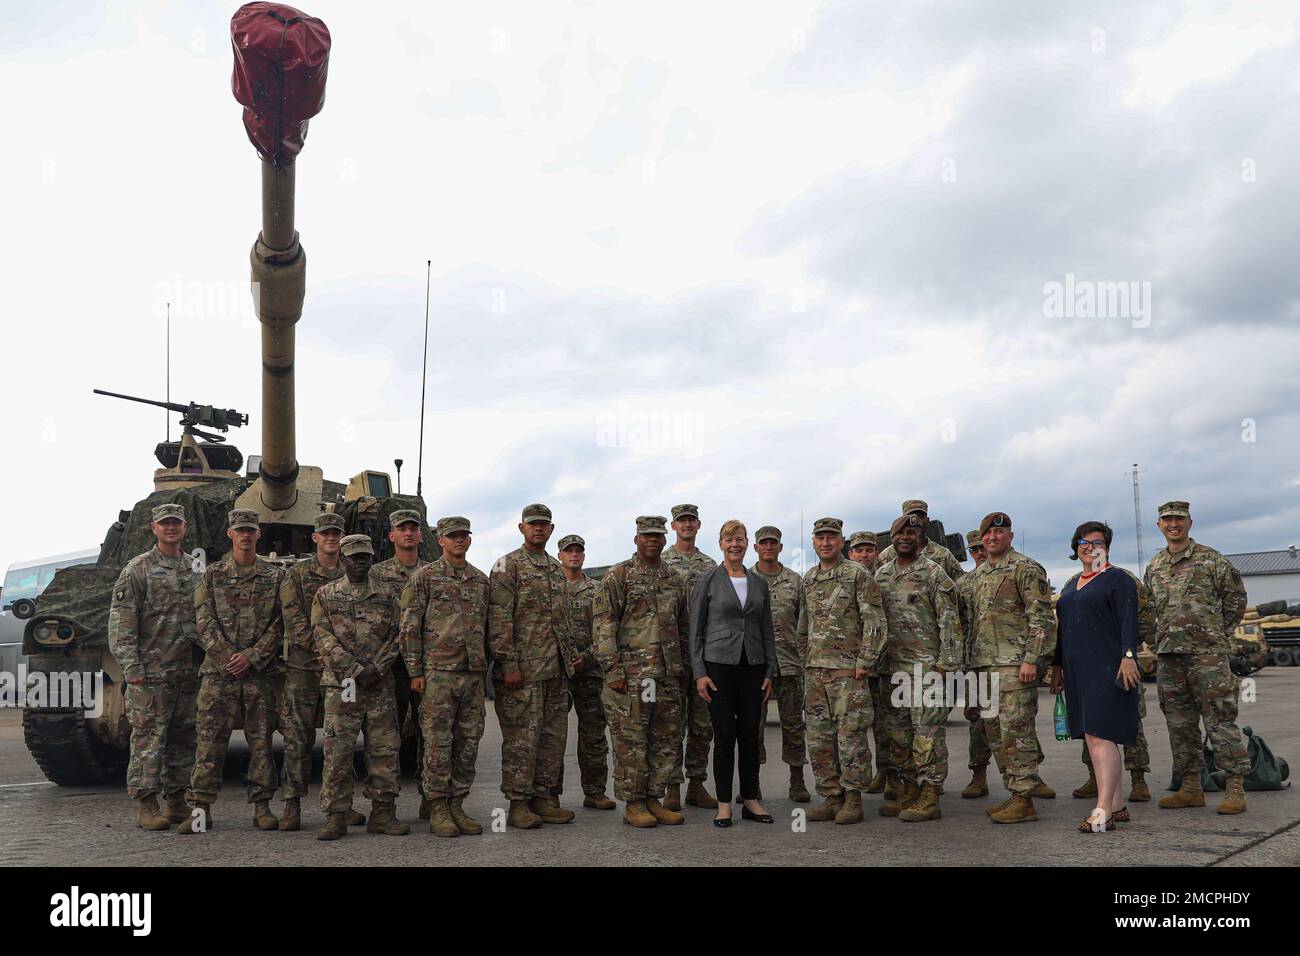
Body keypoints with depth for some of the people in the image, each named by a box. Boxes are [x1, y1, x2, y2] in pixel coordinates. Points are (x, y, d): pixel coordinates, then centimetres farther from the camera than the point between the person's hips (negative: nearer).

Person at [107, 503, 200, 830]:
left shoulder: (195, 569, 12)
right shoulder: (137, 570, -4)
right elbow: (121, 625, -8)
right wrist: (131, 667, -15)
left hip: (187, 672, 6)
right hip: (150, 671, -5)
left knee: (183, 738, 9)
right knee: (149, 738, -3)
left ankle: (176, 801, 18)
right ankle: (146, 806, 4)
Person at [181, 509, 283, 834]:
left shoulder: (274, 576, 7)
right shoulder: (212, 575, 9)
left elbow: (278, 624, 1)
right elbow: (204, 621, 1)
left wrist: (251, 656, -10)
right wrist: (226, 655, -11)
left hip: (260, 671, 0)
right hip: (218, 671, 0)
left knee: (261, 741, 4)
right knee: (210, 740, -2)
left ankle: (262, 807, 11)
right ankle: (201, 809, 3)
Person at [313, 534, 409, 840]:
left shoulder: (386, 596, 12)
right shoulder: (326, 595, 7)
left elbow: (395, 637, 6)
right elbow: (324, 638, -3)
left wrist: (376, 669, -10)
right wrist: (357, 669, -12)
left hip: (380, 685, 2)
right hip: (340, 685, -2)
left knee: (385, 750, 3)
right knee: (338, 751, -2)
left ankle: (383, 813, 12)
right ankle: (335, 817, 6)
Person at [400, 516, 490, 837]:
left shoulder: (481, 581, 14)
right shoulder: (425, 577, -1)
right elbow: (409, 627, -4)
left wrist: (485, 665, 15)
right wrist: (415, 672, -8)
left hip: (473, 674, 5)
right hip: (438, 673, -5)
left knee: (468, 743, 7)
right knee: (438, 742, -2)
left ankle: (457, 806, 17)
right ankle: (438, 810, 6)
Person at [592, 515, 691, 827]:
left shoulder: (676, 579, 14)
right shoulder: (617, 576, -3)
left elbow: (684, 626, 20)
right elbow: (602, 624, -8)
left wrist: (683, 666, 14)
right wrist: (613, 669, -14)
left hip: (668, 674, 6)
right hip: (630, 674, -6)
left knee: (667, 741, 9)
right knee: (631, 742, -1)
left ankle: (654, 799, 19)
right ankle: (633, 804, 9)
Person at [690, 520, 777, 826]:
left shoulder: (759, 582, 10)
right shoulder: (708, 581, -1)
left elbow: (767, 631, 12)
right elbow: (696, 630, -2)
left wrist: (770, 671, 6)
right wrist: (699, 672, -9)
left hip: (753, 665, 4)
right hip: (719, 663, -3)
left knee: (751, 735, 7)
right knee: (724, 736, -1)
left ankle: (751, 800, 18)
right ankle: (724, 804, 8)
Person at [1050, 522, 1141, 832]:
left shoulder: (1118, 580, -1)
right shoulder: (1071, 585, 21)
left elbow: (1129, 621, -11)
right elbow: (1062, 629, 24)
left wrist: (1128, 656, -22)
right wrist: (1057, 666, 21)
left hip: (1107, 667, -8)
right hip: (1078, 671, 8)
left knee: (1101, 735, -14)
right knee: (1091, 737, 9)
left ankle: (1103, 811, -15)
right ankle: (1116, 803, 16)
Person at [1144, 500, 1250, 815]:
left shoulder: (1211, 559, -1)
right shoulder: (1154, 566, 13)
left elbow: (1236, 596, 5)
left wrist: (1220, 633, 3)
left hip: (1206, 653, -5)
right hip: (1167, 656, 5)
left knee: (1220, 720, -6)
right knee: (1180, 723, 8)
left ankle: (1235, 788, -1)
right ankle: (1191, 787, 15)